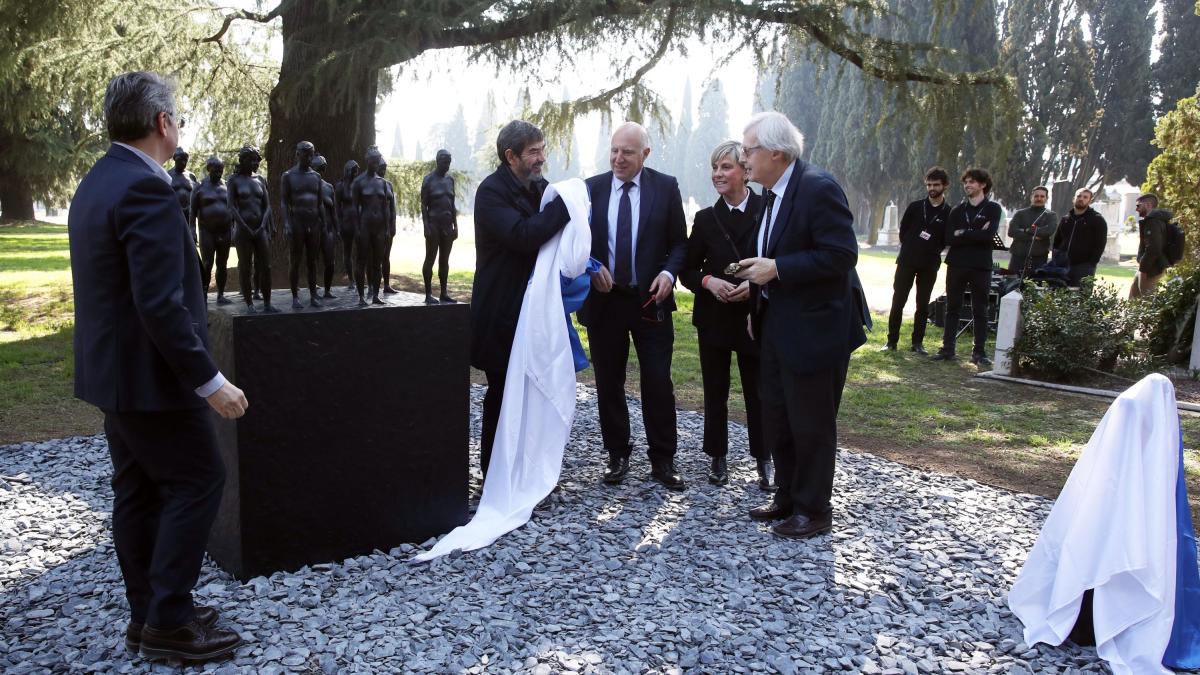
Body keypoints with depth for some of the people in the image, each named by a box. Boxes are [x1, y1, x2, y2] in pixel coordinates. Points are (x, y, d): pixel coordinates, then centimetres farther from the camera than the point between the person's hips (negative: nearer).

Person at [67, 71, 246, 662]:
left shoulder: (97, 182, 11)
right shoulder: (146, 190, -22)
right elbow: (162, 305, -27)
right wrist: (209, 380, -22)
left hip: (111, 369, 10)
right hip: (150, 374, -10)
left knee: (138, 490, 15)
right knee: (197, 481, 1)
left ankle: (148, 613, 26)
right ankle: (169, 622, 8)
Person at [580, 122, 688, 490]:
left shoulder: (666, 187, -1)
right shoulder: (591, 188, 2)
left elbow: (679, 242, 3)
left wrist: (669, 272, -15)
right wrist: (592, 268, -12)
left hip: (651, 299, -1)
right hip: (604, 300, 2)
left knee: (658, 384, 1)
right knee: (608, 384, 9)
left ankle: (663, 460, 13)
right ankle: (617, 456, 22)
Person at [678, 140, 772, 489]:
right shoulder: (706, 218, 4)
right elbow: (687, 269, 7)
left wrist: (756, 284, -18)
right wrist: (708, 281, -13)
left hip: (755, 316, -2)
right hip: (714, 318, 3)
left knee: (758, 392, 4)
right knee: (715, 391, 10)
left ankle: (764, 460, 18)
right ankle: (718, 458, 22)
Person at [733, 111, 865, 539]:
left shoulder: (818, 188, -18)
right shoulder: (772, 194, 9)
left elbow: (841, 256, -23)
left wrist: (776, 269, -23)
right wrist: (758, 307, 12)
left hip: (815, 330, -9)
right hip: (777, 327, 9)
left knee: (812, 424, 3)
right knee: (776, 419, 17)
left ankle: (814, 510, 18)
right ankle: (787, 498, 31)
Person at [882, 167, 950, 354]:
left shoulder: (949, 213, 1)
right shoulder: (915, 207, 3)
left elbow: (948, 239, 7)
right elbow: (903, 230, 10)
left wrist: (934, 250, -2)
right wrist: (909, 248, 5)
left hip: (930, 265, 0)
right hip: (907, 261, 0)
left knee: (923, 305, 5)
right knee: (898, 301, -2)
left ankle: (917, 342, 12)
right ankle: (892, 341, 4)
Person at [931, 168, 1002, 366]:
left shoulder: (993, 209, 2)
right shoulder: (957, 210, 11)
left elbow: (988, 235, -15)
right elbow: (949, 238, -3)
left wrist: (963, 234, -9)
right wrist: (975, 234, -11)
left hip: (981, 266, -3)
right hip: (956, 265, 3)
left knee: (980, 311, 3)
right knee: (952, 309, 5)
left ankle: (979, 352, 9)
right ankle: (947, 349, 10)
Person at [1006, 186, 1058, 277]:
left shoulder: (1051, 215, 12)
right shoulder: (1020, 214, 13)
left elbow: (1049, 230, -9)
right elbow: (1011, 231, -3)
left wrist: (1027, 230, -6)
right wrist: (1031, 237, -12)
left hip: (1039, 258, -1)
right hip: (1018, 256, 1)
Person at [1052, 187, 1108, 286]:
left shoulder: (1097, 220, 2)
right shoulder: (1065, 219, 18)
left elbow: (1100, 245, -5)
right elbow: (1057, 242, 22)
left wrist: (1091, 264, -14)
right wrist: (1055, 261, 9)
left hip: (1084, 268, -5)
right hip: (1063, 266, 5)